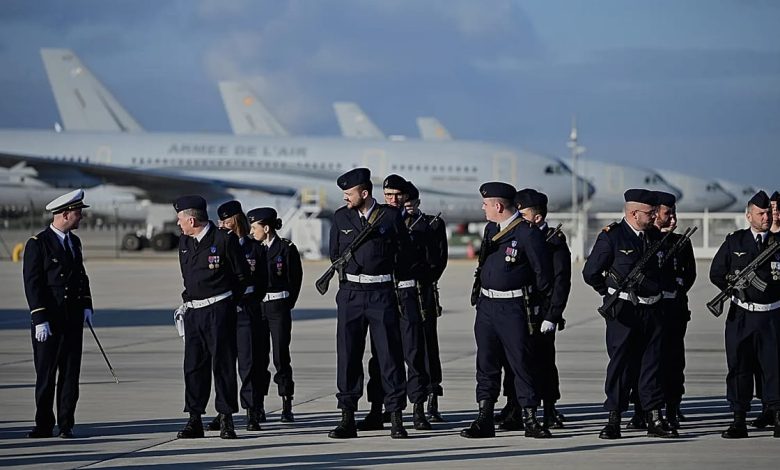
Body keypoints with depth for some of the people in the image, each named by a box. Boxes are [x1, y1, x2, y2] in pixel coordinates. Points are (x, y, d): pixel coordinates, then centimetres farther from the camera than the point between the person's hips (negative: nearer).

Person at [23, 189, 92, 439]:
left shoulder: (74, 242, 13)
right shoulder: (37, 244, -8)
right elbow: (32, 284, -11)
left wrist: (86, 306, 9)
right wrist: (40, 319, -16)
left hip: (73, 319, 6)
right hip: (48, 321, -6)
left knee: (70, 373, 4)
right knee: (45, 375, 0)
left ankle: (66, 424, 8)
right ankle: (44, 425, 7)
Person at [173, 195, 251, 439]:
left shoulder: (225, 240, -9)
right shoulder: (184, 242, 10)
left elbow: (243, 275, -1)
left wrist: (228, 301, 5)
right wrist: (190, 297, 15)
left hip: (219, 310, -6)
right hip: (193, 311, 6)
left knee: (223, 363, -3)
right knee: (193, 365, 4)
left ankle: (226, 419, 2)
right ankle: (194, 420, 8)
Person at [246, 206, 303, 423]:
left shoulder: (287, 248, -3)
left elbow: (295, 279, -2)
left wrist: (287, 305, -2)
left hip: (278, 307, -4)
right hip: (257, 306, 4)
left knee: (281, 356, -4)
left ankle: (287, 407, 2)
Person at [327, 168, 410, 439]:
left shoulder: (390, 216, -2)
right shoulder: (341, 217, 6)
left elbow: (404, 251, 7)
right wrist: (350, 273, 13)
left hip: (381, 293, -3)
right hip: (350, 294, 3)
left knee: (390, 353, -3)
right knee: (348, 354, 2)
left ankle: (396, 419, 1)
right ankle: (348, 419, 7)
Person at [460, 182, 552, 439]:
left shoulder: (527, 233, -12)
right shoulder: (491, 228, 11)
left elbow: (543, 273, -8)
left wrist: (530, 299, 2)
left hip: (513, 307, -7)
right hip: (487, 304, 7)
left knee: (521, 362, -3)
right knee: (486, 363, 7)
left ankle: (531, 420, 4)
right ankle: (484, 420, 10)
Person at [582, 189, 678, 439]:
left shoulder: (655, 235, 9)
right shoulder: (611, 236, -8)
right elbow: (590, 273, -3)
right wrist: (611, 293, 7)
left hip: (653, 311, 5)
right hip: (623, 312, -5)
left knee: (652, 363, 6)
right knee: (620, 363, -2)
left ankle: (655, 418, 9)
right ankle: (614, 419, 3)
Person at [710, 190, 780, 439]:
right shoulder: (734, 241, 5)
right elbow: (716, 274, 8)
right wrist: (736, 288, 0)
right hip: (741, 315, 0)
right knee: (739, 367, 3)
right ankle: (739, 420, 9)